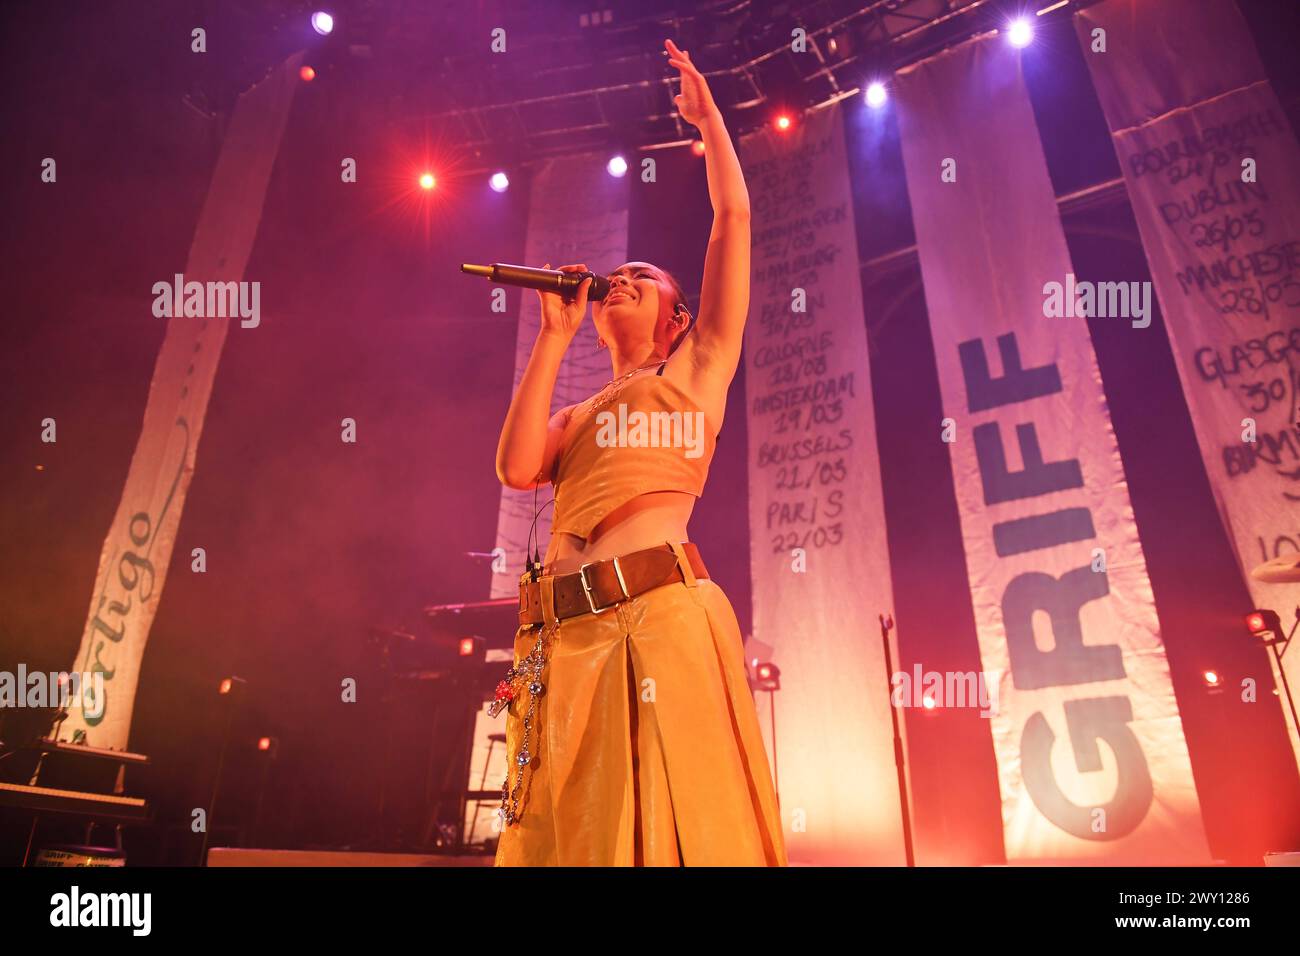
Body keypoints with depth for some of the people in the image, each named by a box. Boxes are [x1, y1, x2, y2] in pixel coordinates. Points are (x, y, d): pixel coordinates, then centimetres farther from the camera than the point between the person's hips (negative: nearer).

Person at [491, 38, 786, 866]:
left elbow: (734, 218, 14)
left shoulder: (698, 371, 17)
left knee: (679, 824, -7)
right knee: (570, 831, 5)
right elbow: (517, 467, 6)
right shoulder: (577, 416, 28)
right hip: (565, 635, 5)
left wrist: (707, 114, 27)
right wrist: (556, 334, 13)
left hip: (662, 614, -4)